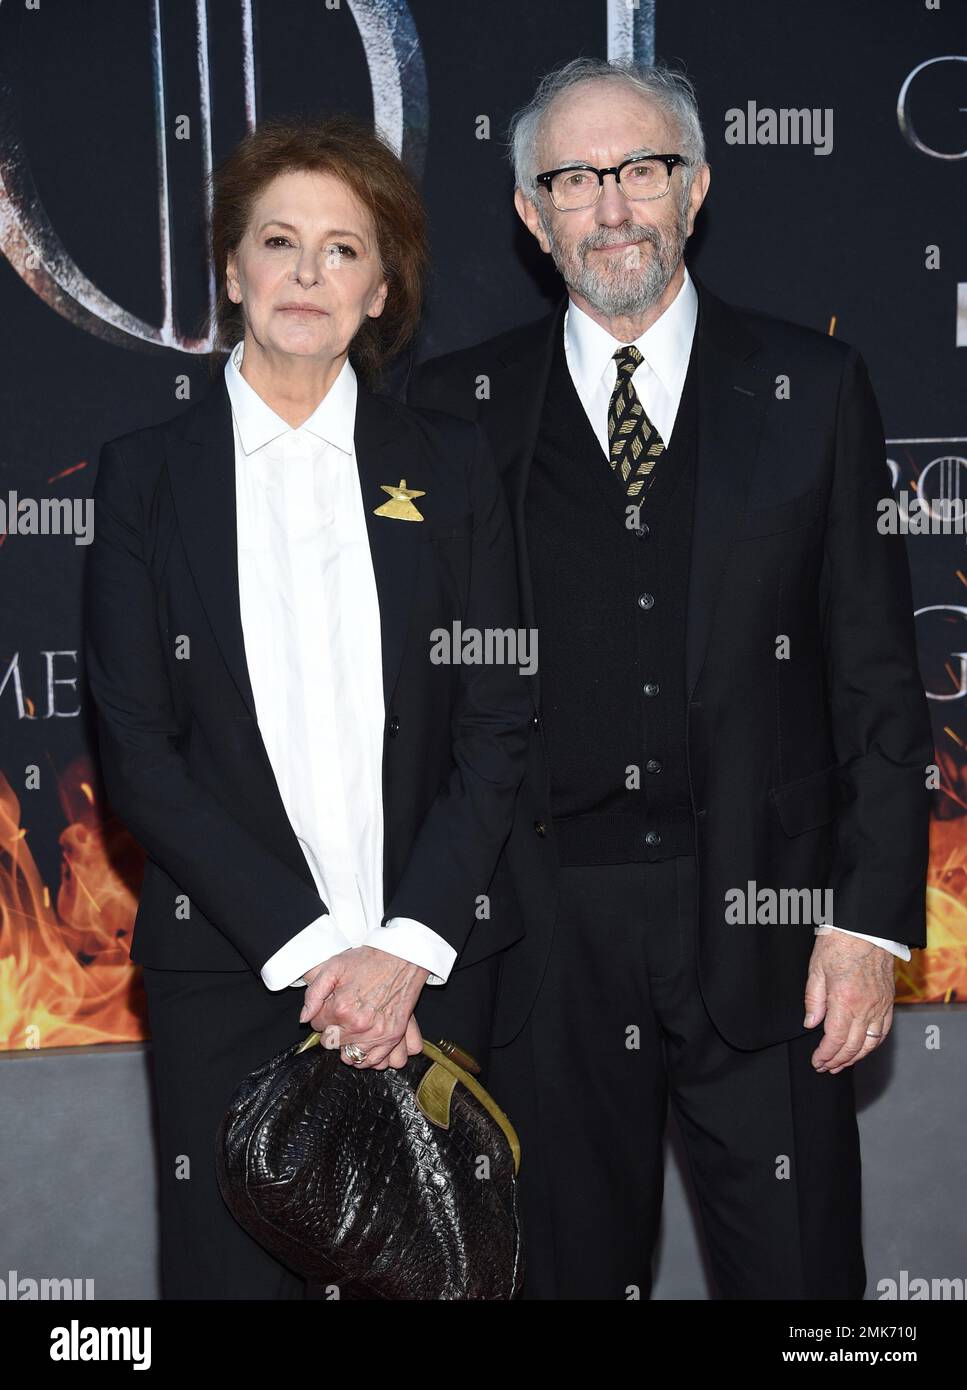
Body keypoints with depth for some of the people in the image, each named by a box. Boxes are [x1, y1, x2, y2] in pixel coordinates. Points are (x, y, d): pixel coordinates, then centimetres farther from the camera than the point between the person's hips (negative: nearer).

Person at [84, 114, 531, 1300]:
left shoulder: (450, 467, 6)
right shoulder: (147, 472, 2)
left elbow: (498, 725, 1)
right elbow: (136, 750, -3)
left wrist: (408, 944, -10)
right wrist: (307, 946, -10)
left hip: (432, 967, 1)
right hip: (227, 970, -1)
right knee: (230, 1264, 5)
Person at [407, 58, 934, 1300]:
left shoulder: (812, 388, 4)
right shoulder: (457, 406, 5)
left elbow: (876, 675, 2)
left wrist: (872, 918, -4)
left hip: (763, 920, 0)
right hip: (542, 926, 1)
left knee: (800, 1268, 8)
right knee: (563, 1264, 13)